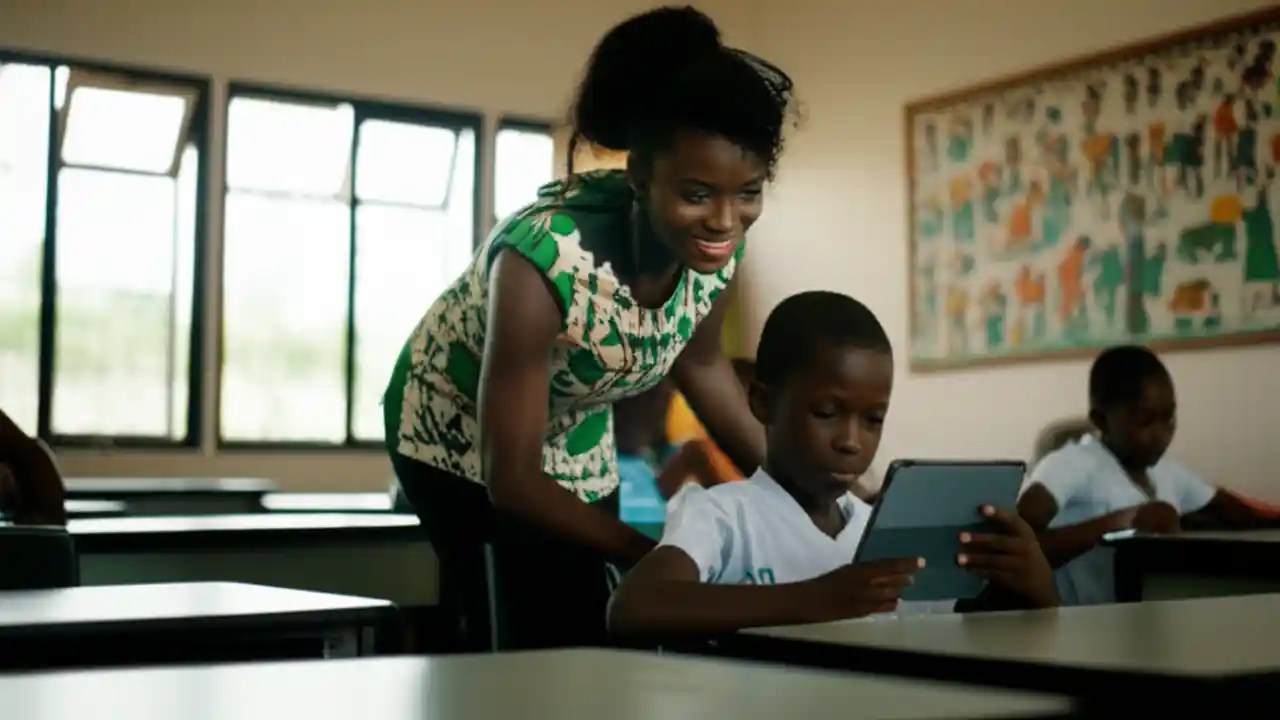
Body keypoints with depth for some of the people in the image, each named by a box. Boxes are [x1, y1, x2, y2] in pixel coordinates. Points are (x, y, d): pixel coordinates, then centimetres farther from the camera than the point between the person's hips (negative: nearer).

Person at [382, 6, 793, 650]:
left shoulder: (719, 245, -22)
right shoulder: (544, 260, -40)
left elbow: (699, 362, 1)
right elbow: (511, 479, -33)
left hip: (575, 440, 6)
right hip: (457, 430, -5)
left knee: (588, 634, 7)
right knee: (533, 641, -10)